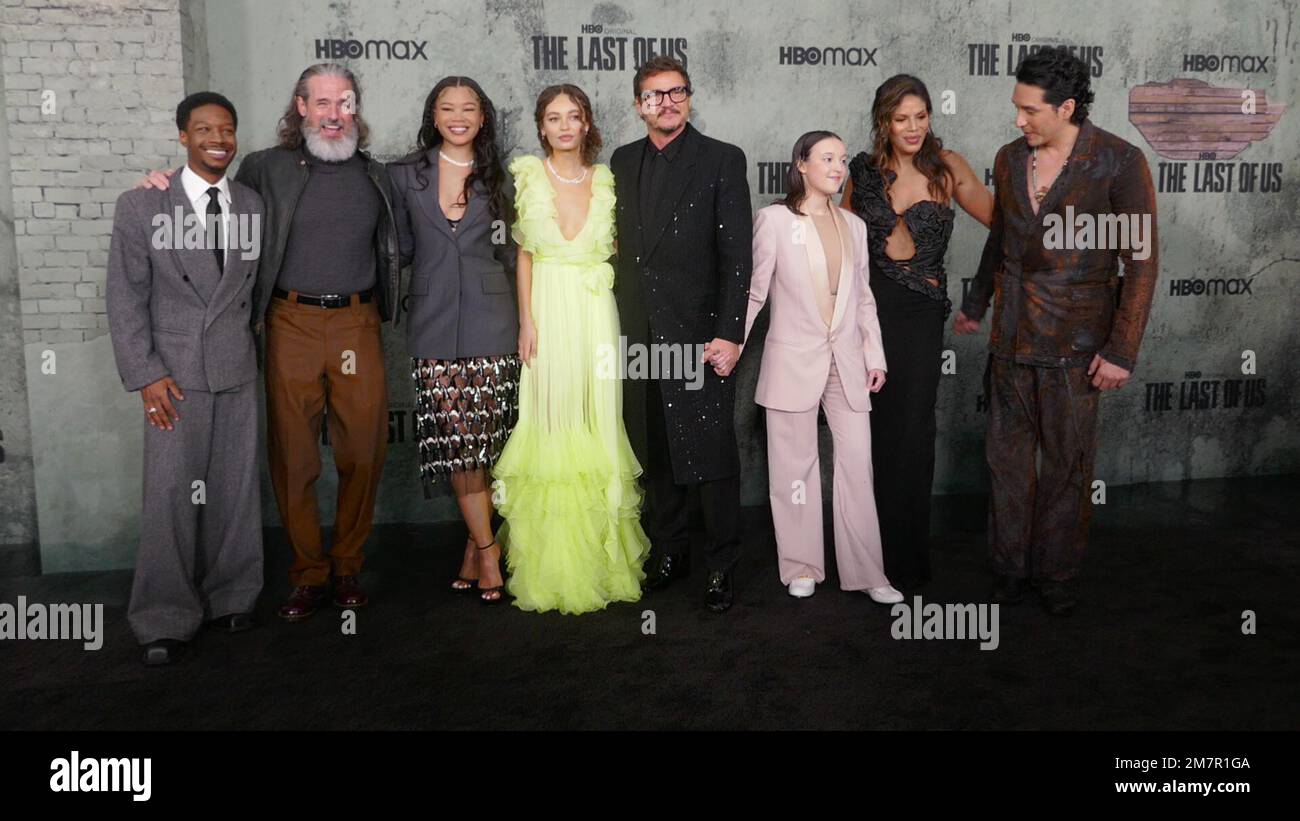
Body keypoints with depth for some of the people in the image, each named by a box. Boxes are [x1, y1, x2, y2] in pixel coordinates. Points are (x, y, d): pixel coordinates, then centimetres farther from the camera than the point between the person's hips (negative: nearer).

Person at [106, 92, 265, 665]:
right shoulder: (141, 206, 1)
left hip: (236, 370, 3)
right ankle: (165, 618, 7)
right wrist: (145, 374, -8)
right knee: (170, 493, -4)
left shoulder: (252, 205, 8)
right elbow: (125, 296, -1)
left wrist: (246, 346, 6)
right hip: (173, 373, -2)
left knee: (234, 488, 6)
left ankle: (228, 597, 19)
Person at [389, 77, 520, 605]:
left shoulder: (498, 178, 10)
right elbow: (401, 246, 16)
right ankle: (487, 548, 6)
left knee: (484, 435, -3)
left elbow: (508, 251, 14)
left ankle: (475, 547, 12)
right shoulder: (406, 174, 9)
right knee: (454, 435, -5)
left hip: (489, 320, 0)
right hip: (434, 322, 0)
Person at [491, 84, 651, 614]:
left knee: (597, 421, 3)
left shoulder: (607, 181, 9)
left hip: (596, 313, 2)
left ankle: (599, 555, 13)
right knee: (550, 418, -1)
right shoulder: (527, 177, 5)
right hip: (547, 311, -1)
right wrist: (526, 319, -6)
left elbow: (617, 248, 14)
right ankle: (549, 562, 7)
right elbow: (523, 253, 2)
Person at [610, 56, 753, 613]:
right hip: (640, 335, 5)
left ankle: (722, 566, 12)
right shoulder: (623, 162, 14)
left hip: (699, 332, -4)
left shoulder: (723, 160, -1)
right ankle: (669, 551, 26)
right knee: (656, 452, 12)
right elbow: (621, 248, 14)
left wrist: (729, 333, -13)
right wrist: (620, 323, 8)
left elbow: (737, 254, -6)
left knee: (712, 456, -1)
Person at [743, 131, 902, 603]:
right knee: (795, 469, 4)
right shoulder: (774, 219, -1)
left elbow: (864, 298, 17)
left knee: (857, 465, 0)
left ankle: (866, 572, 8)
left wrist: (875, 354, 11)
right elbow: (754, 292, 0)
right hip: (793, 361, -4)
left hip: (847, 364, 4)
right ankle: (801, 567, 17)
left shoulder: (854, 226, 14)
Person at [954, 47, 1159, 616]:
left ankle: (1058, 573, 22)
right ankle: (1009, 563, 25)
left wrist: (1122, 351, -13)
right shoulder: (1009, 159, 5)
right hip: (1010, 335, 4)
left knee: (1068, 462, 5)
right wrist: (974, 306, 27)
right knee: (1007, 453, 10)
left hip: (1074, 342, -4)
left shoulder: (1119, 163, -10)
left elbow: (1142, 261, -9)